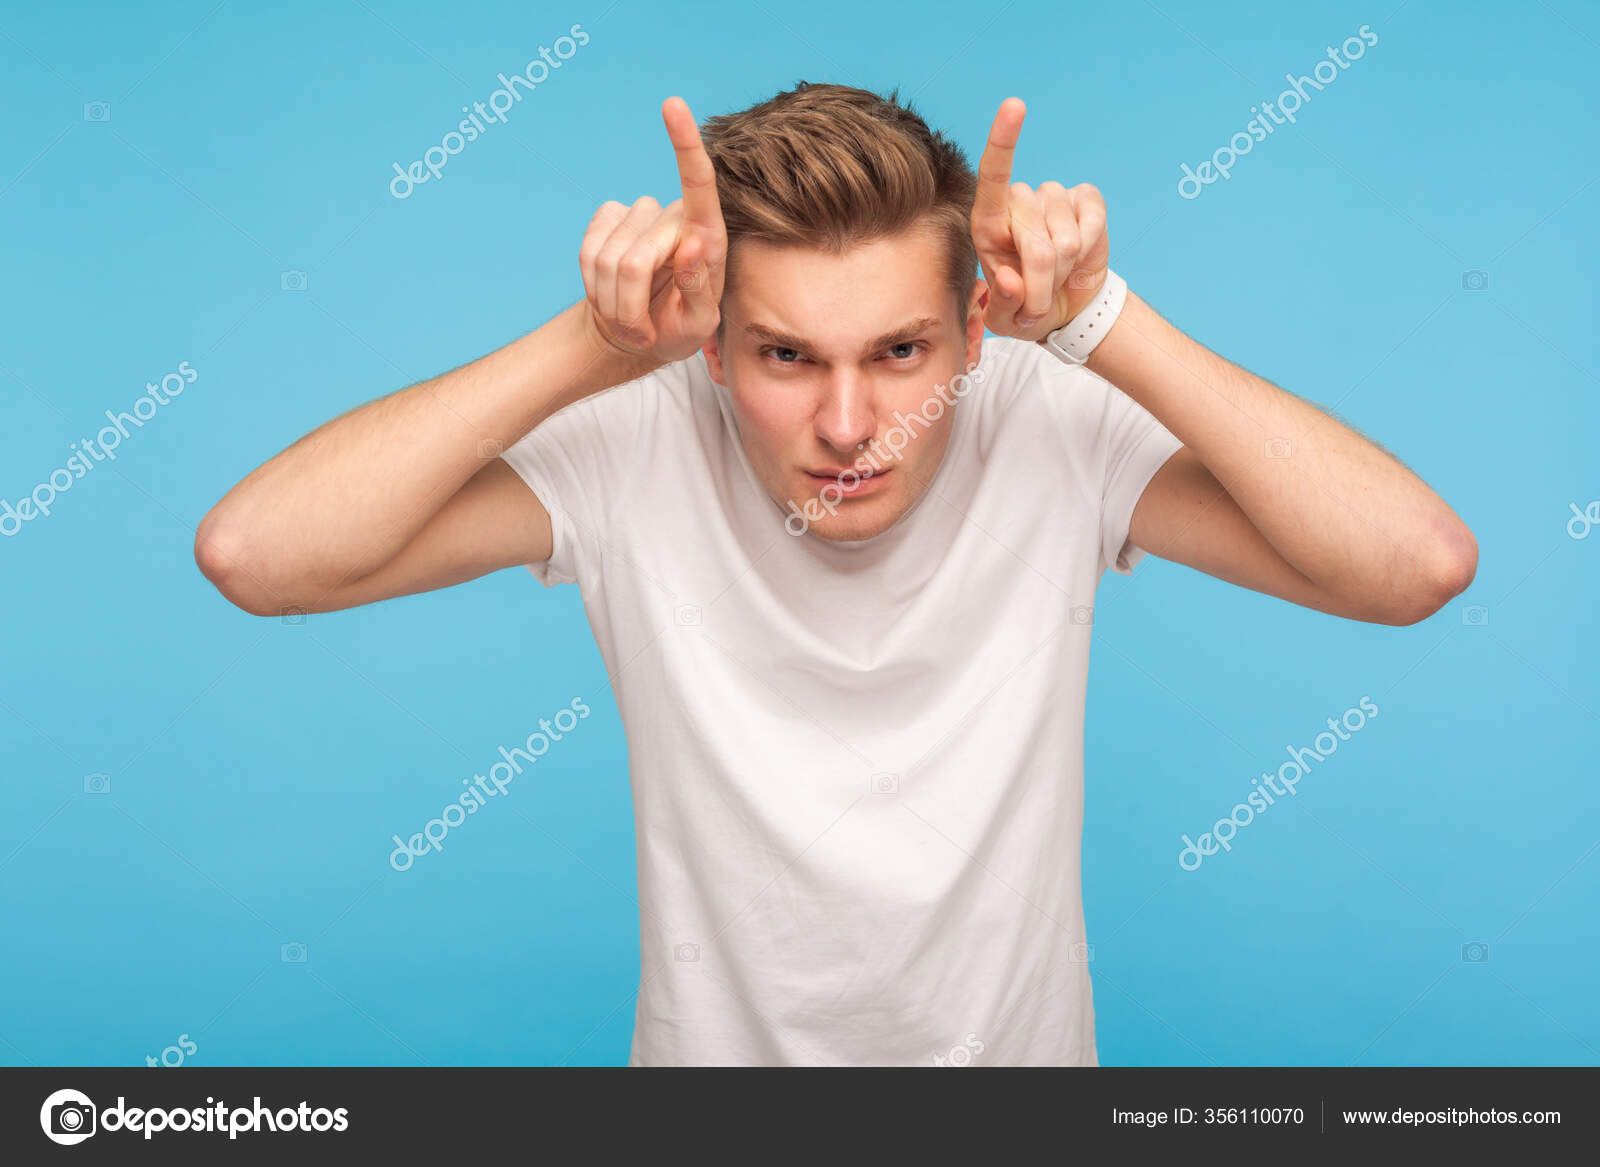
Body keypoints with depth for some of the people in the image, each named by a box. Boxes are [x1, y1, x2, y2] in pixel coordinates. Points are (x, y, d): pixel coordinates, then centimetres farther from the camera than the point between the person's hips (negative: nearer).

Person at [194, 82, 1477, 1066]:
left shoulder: (1056, 433, -19)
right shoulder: (638, 453, -20)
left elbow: (1422, 564, -29)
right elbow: (250, 551, -29)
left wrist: (1100, 323, -30)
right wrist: (592, 344, -31)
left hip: (1014, 1038, 0)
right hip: (719, 1040, 0)